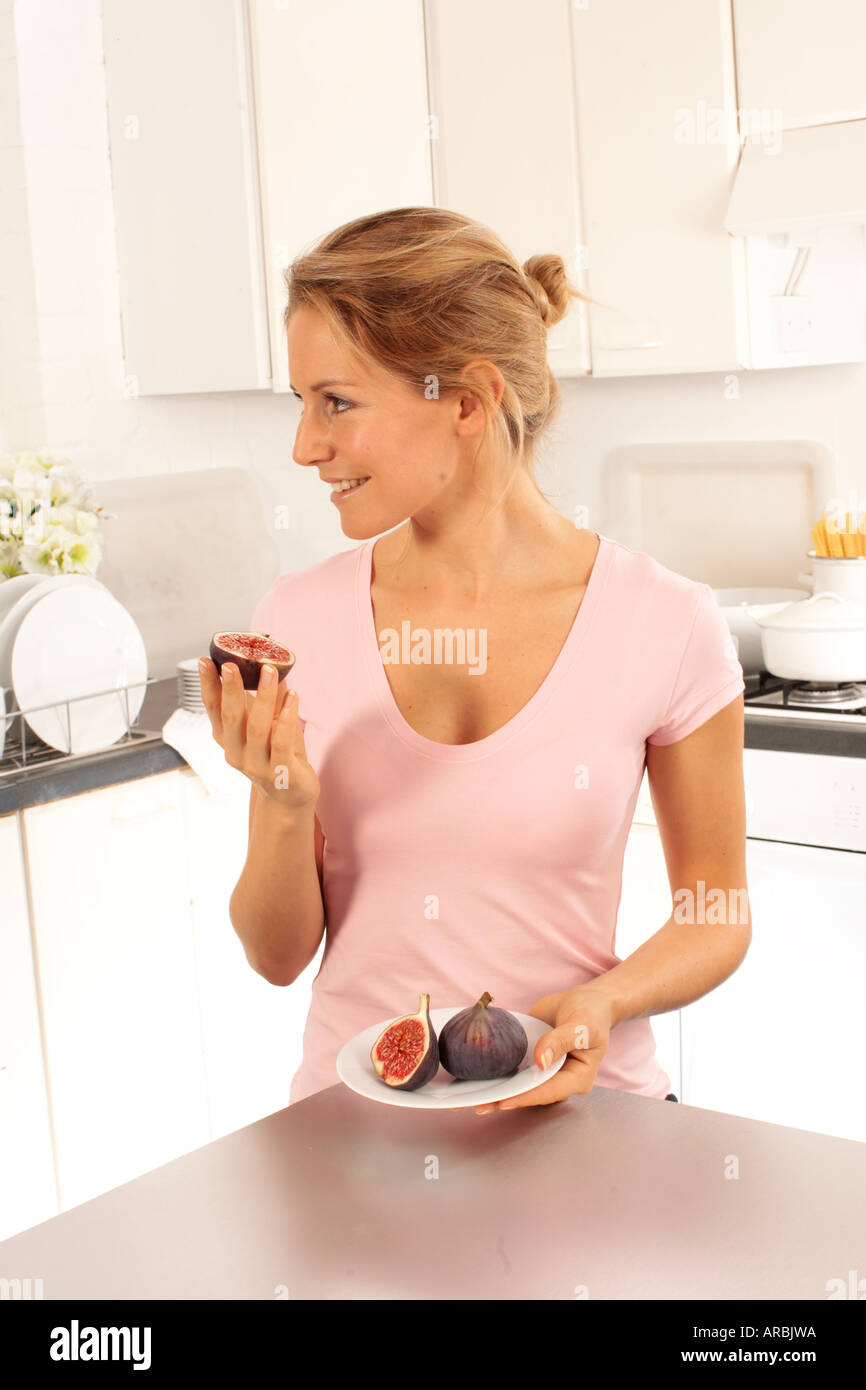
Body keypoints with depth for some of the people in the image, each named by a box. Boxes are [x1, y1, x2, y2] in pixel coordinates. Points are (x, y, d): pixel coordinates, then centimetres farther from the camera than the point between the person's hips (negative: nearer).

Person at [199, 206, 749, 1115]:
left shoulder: (668, 627, -10)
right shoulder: (297, 623, -3)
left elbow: (715, 915, 4)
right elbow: (280, 956, 2)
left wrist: (607, 1000, -15)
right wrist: (283, 807, -16)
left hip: (573, 1105, 0)